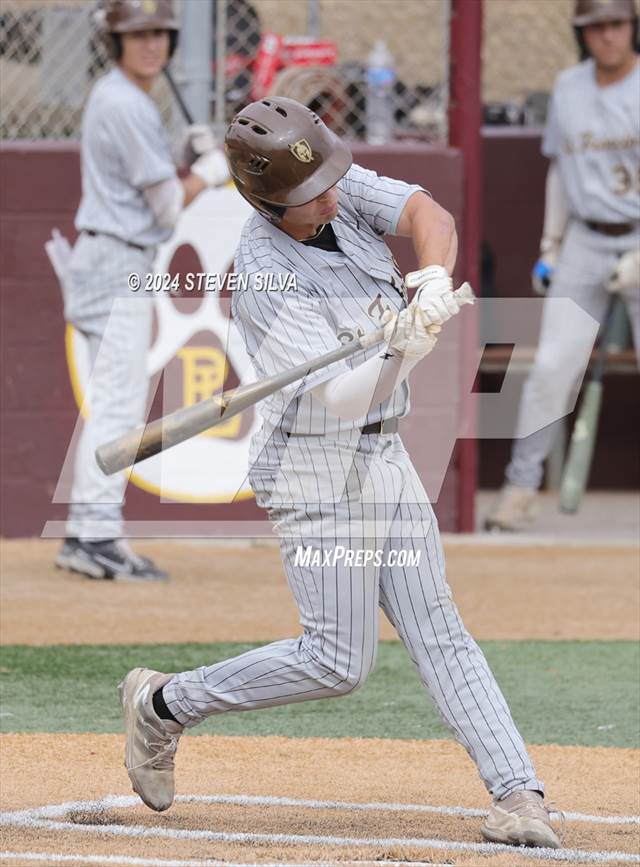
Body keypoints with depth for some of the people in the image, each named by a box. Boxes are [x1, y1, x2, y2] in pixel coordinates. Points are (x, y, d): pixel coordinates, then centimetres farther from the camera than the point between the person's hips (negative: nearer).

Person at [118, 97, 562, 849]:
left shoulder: (344, 189, -5)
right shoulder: (264, 278, -25)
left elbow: (427, 214, -13)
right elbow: (341, 395, -27)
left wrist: (436, 278, -33)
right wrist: (405, 346, -43)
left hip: (384, 455, 7)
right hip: (318, 469, -7)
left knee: (437, 631, 3)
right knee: (338, 660, -4)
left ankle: (518, 794, -2)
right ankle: (164, 705, 12)